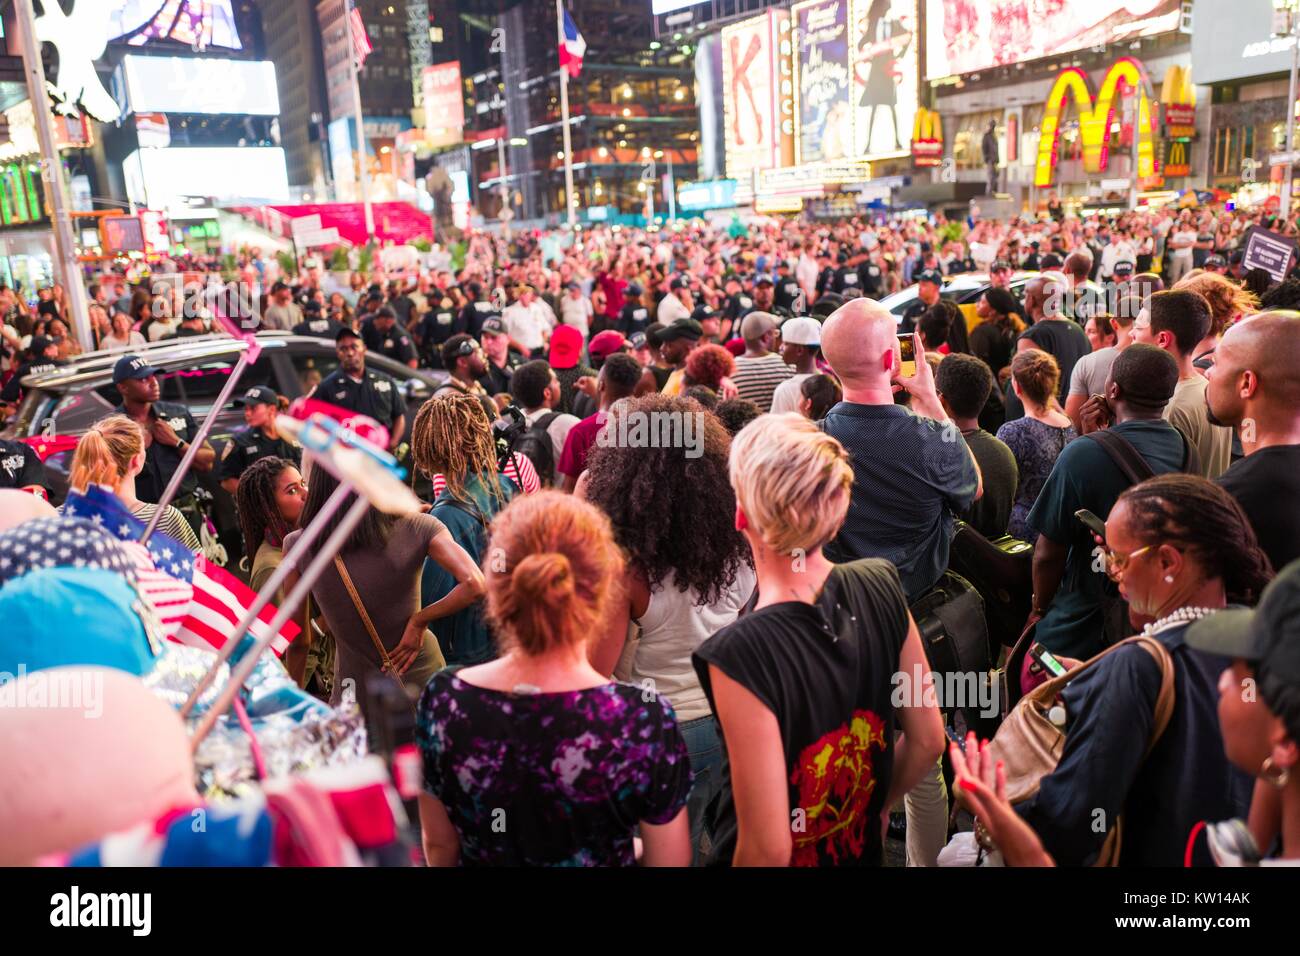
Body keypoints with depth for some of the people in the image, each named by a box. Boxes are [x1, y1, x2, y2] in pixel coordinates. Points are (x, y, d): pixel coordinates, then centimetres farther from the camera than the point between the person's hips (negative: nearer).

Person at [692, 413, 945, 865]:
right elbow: (928, 741, -3)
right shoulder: (881, 587, -16)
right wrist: (870, 809, 12)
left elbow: (768, 848, -27)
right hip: (866, 851, 4)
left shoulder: (738, 653, -32)